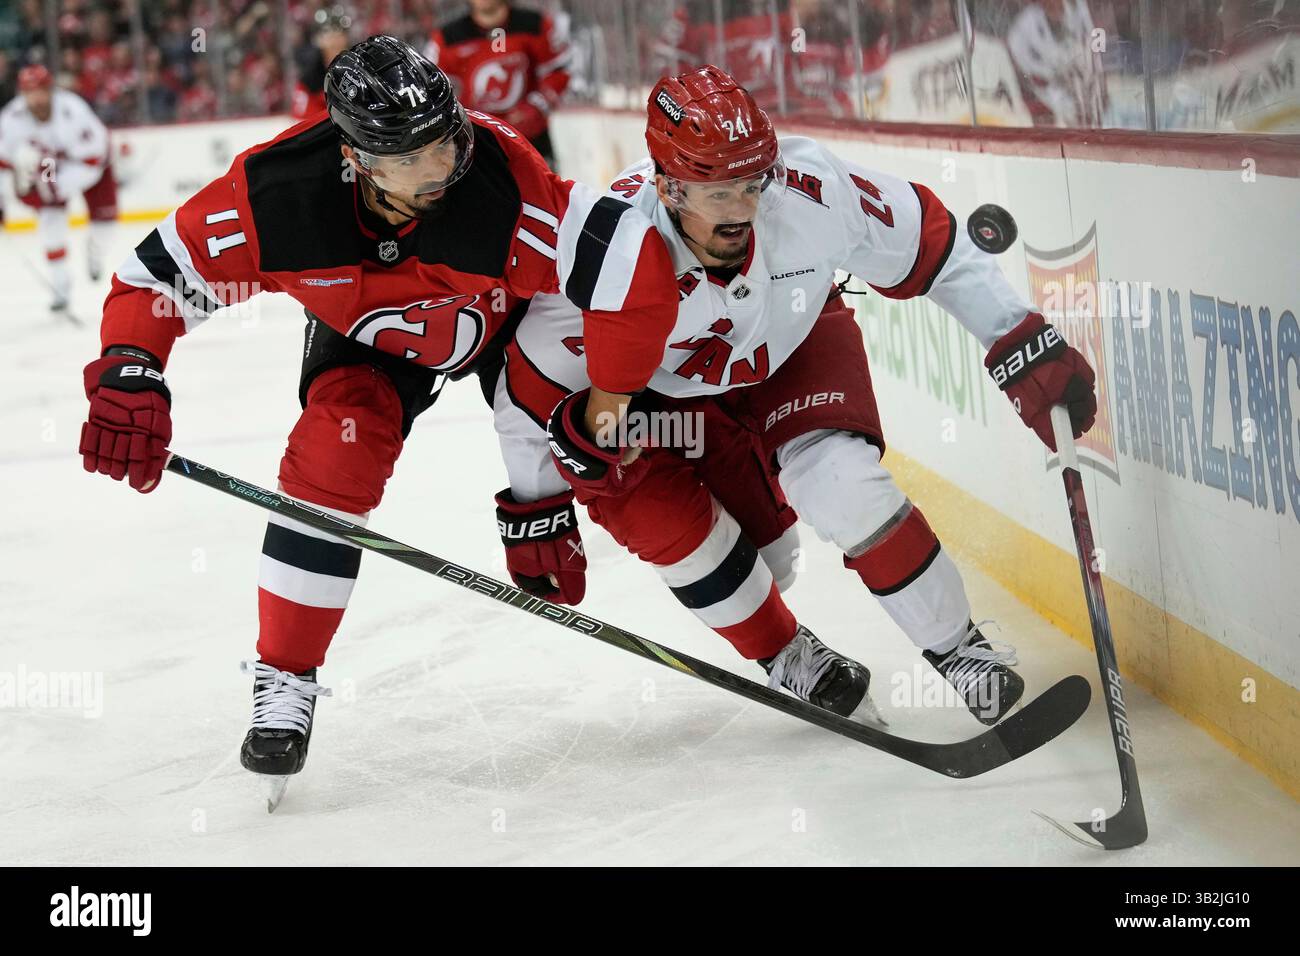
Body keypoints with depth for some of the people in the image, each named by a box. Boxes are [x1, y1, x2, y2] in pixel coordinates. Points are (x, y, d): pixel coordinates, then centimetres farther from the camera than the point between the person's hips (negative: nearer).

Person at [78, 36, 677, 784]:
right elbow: (159, 274, -23)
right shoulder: (279, 192, -36)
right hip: (368, 332, -1)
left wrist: (605, 403, -27)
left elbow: (635, 268, -40)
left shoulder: (502, 183, -44)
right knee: (333, 455, -21)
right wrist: (127, 376, -40)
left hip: (513, 313, 1)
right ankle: (285, 682, -9)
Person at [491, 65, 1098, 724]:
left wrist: (1024, 347, -18)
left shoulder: (810, 189, -34)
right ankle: (787, 657, 15)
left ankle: (957, 648, -4)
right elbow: (533, 385, -21)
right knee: (681, 540, -15)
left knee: (841, 484, -22)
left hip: (794, 348, 0)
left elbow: (932, 248, -18)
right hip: (659, 392, 0)